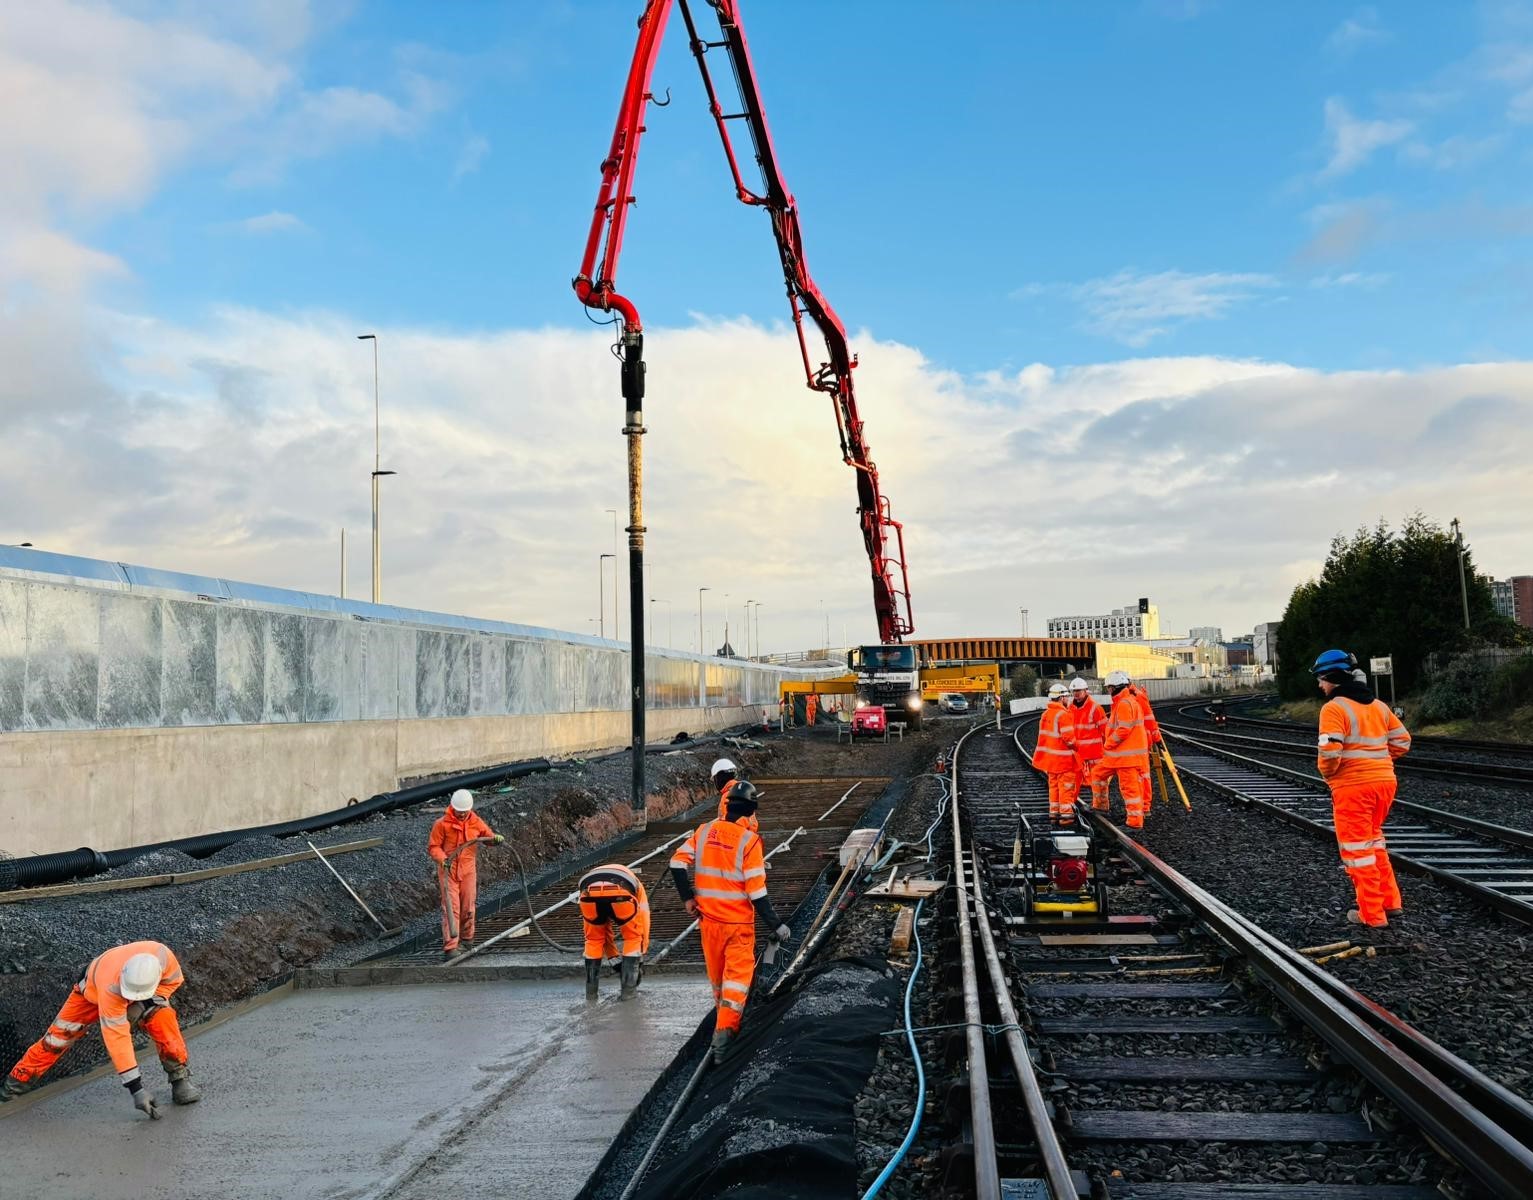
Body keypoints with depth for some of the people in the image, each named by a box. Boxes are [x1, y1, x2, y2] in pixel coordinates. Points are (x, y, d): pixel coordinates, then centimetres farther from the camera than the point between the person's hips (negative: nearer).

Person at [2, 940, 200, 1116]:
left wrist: (147, 1003, -29)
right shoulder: (110, 988, -45)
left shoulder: (161, 955, -41)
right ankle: (19, 1079, 16)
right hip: (95, 988, -1)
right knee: (61, 1033, -5)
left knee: (165, 1027, -21)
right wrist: (135, 1087, -43)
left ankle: (180, 1079, -5)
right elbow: (117, 1039, -43)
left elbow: (173, 979, -15)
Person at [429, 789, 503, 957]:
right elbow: (433, 847, -7)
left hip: (468, 871, 3)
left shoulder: (476, 822, 2)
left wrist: (497, 838, -11)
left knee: (468, 908, 12)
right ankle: (450, 946, -10)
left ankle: (467, 938, 32)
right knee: (451, 908, -9)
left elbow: (489, 836, 12)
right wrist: (442, 858, -24)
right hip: (448, 871, -3)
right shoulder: (442, 824, -9)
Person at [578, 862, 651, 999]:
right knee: (633, 937, 22)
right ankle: (628, 989, 22)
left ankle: (591, 991, 30)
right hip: (619, 893, -2)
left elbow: (605, 930, 48)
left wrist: (613, 959, 53)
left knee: (594, 938, 28)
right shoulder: (636, 886, 42)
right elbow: (643, 924, 38)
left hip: (589, 891, 3)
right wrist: (640, 958, 44)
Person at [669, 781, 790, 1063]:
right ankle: (724, 1030, -13)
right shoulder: (749, 840, -16)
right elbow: (756, 892, -18)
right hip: (739, 923, -5)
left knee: (717, 974, 21)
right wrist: (776, 926, -10)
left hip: (709, 919, 5)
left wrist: (688, 897, 7)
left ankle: (725, 1016, 43)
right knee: (737, 977, 0)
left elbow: (678, 862, -5)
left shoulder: (704, 831, -3)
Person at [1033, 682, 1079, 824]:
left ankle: (1054, 813, 21)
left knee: (1054, 786, 16)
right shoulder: (1063, 715, -18)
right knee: (1066, 787, -1)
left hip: (1050, 758, 8)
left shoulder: (1045, 714, 8)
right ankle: (1066, 814, 0)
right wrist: (1074, 746, -2)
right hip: (1063, 758, -8)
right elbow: (1069, 737, -21)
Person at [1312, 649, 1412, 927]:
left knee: (1357, 849, 4)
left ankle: (1371, 914, 9)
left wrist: (1327, 772, -3)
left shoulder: (1334, 708, -14)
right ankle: (1390, 901, 27)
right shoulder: (1378, 706, 10)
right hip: (1384, 781, 8)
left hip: (1353, 786, -7)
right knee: (1373, 840, 24)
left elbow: (1330, 752, -22)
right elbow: (1402, 741, 13)